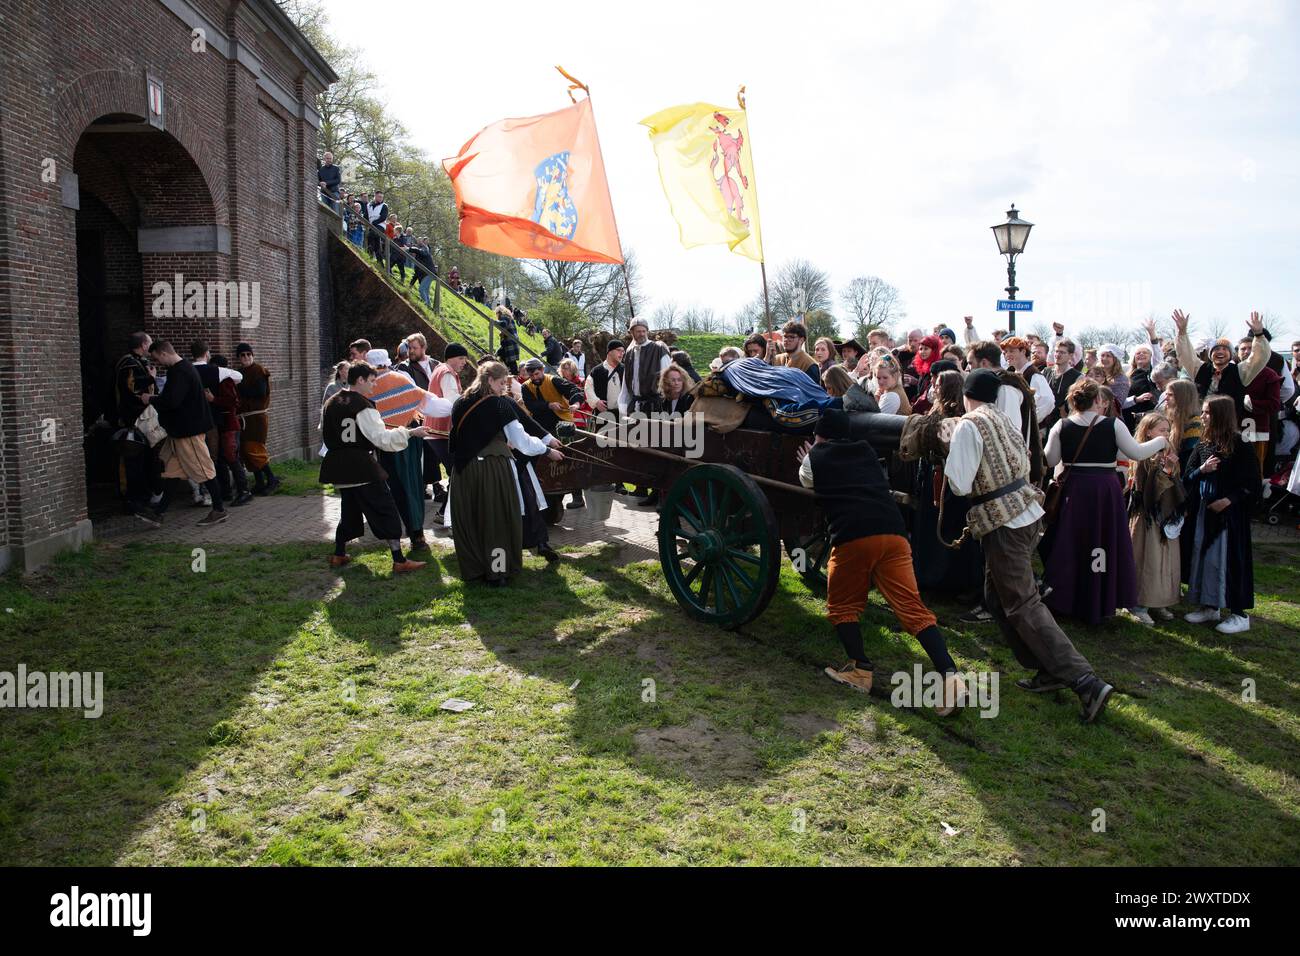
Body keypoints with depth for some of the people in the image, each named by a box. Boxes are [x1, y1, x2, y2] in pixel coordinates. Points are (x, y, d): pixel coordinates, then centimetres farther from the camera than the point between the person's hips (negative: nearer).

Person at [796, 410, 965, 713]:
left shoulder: (815, 458, 15)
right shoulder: (867, 452, 26)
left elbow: (806, 483, 36)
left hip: (851, 538, -4)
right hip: (893, 532, 4)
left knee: (842, 606, 17)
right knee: (912, 608, 0)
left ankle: (860, 671, 6)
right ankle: (949, 673, -13)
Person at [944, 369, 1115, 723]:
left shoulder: (968, 426, -12)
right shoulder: (1004, 419, 12)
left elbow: (960, 485, -16)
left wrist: (950, 453, -1)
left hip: (1004, 521, -8)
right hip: (1027, 510, 8)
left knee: (1023, 604, -6)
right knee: (997, 597, 18)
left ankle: (1086, 682, -11)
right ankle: (1049, 669, 20)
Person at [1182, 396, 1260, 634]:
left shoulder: (1240, 447, -11)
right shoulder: (1203, 446, 5)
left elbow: (1252, 485, -10)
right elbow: (1187, 477, 10)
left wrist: (1229, 500, -20)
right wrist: (1202, 470, -10)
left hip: (1229, 513, -6)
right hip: (1202, 511, 6)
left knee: (1228, 559, -3)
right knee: (1203, 557, 10)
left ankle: (1240, 614, 8)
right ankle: (1210, 607, 24)